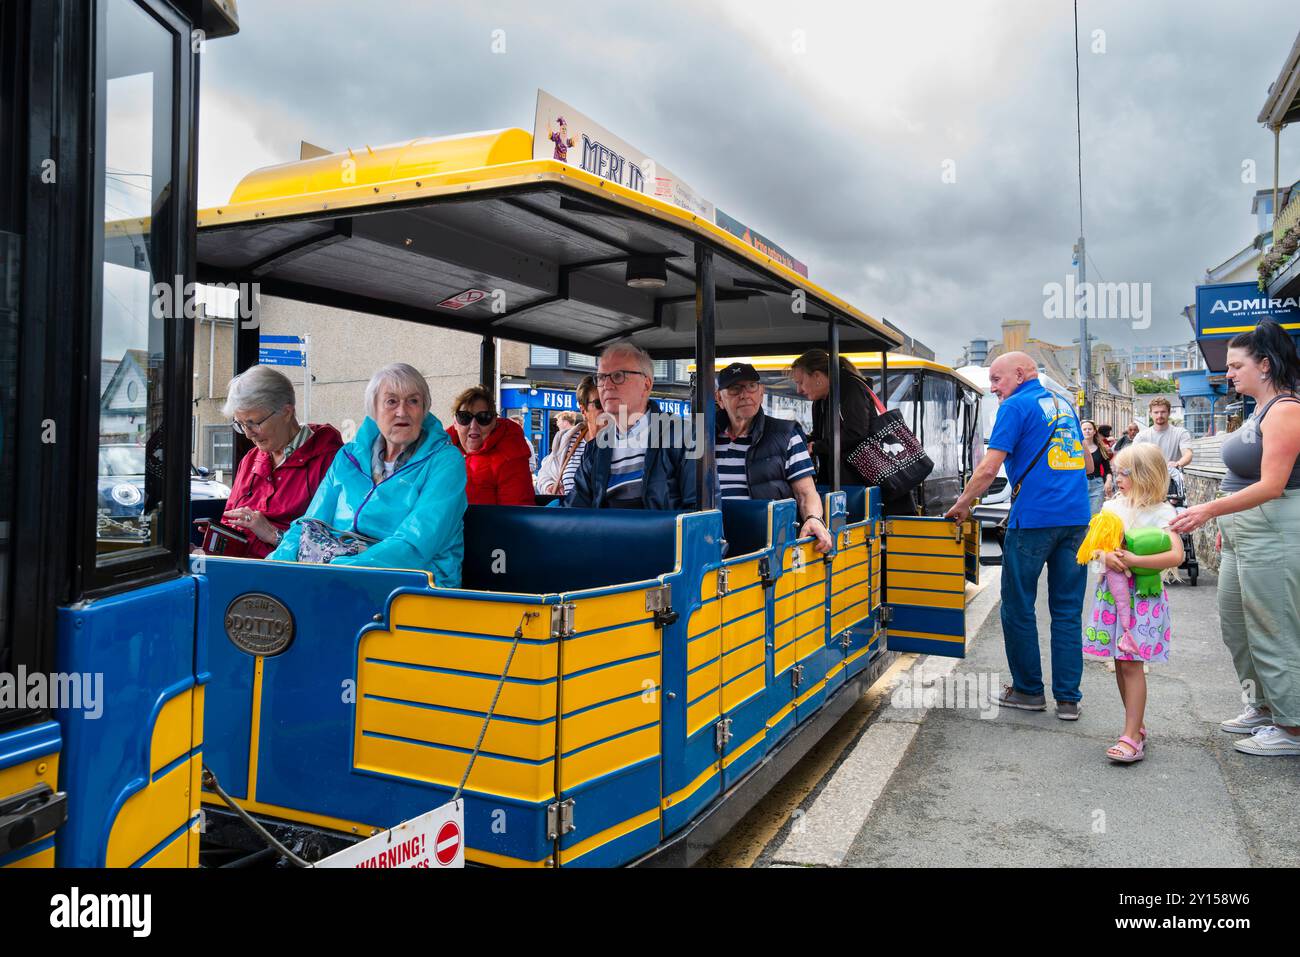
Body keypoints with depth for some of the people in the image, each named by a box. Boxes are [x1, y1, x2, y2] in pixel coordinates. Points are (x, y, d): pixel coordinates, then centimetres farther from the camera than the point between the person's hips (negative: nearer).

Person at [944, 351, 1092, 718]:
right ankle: (1068, 698, 11)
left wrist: (961, 505, 2)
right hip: (1076, 518, 7)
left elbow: (989, 469, -11)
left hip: (1034, 519, -7)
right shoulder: (1064, 406, 19)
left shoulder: (1016, 407, -4)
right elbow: (1086, 463, 28)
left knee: (1019, 608, 7)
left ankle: (1028, 690, 15)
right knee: (1068, 611, 9)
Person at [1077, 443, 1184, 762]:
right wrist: (1105, 555, -14)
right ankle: (1137, 726, 23)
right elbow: (1092, 544, 8)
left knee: (1131, 664, -8)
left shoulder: (1161, 512, -6)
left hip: (1142, 594, -5)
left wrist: (1133, 560, -23)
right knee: (1120, 663, 10)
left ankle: (1132, 737, -4)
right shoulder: (1114, 506, 10)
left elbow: (1176, 556, -17)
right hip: (1112, 590, 5)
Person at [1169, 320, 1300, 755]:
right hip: (1245, 532, 10)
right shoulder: (1260, 410, 14)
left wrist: (1210, 510, -26)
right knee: (1234, 623, 17)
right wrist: (1227, 523, 20)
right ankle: (1263, 706, 32)